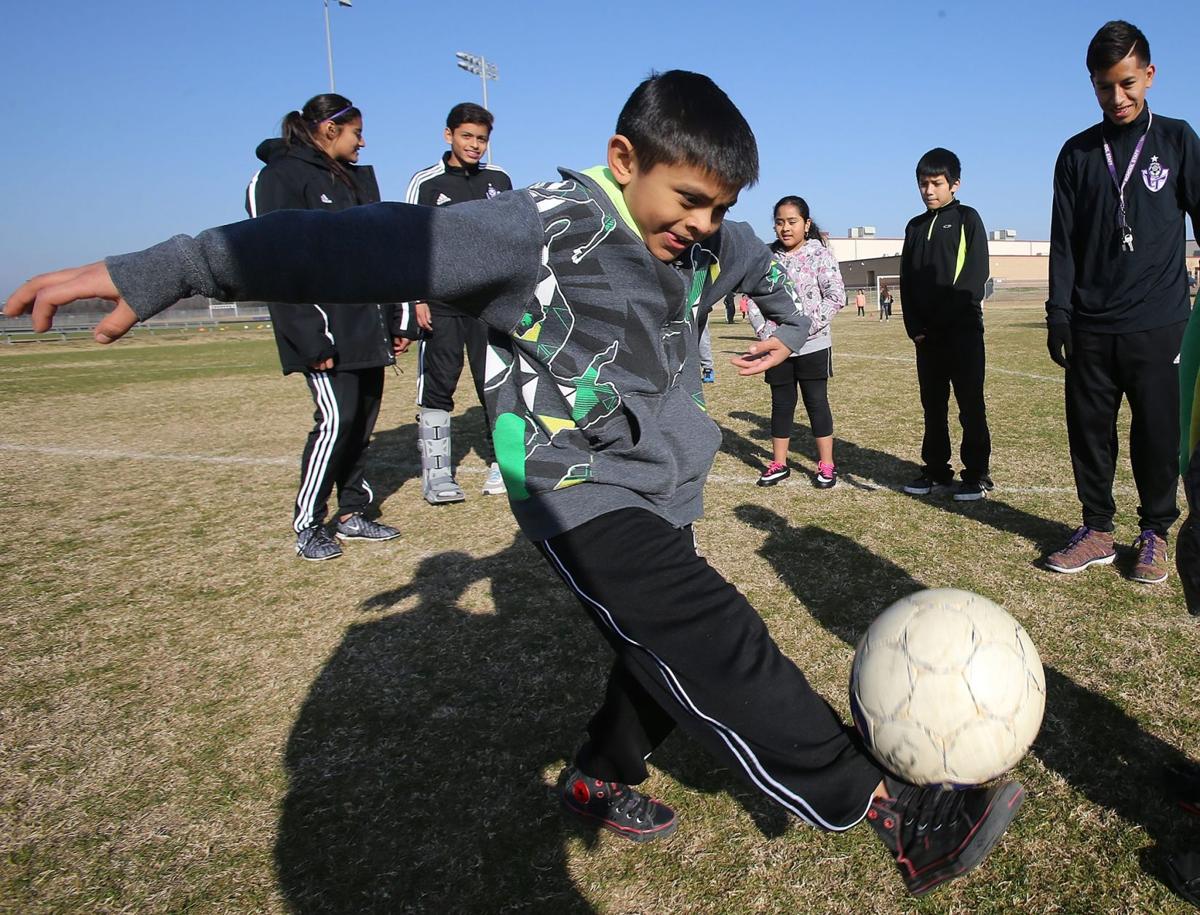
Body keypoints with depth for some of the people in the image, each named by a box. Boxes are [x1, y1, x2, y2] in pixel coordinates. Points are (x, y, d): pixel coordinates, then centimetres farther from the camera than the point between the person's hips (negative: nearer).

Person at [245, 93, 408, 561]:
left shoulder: (356, 178, 19)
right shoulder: (280, 176, -6)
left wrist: (392, 322, 14)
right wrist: (311, 341, -20)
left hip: (366, 327, 8)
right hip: (328, 330, -8)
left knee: (363, 418, 9)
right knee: (337, 419, -11)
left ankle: (352, 514, 20)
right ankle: (307, 526, 4)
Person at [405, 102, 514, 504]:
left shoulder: (499, 180, 12)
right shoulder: (426, 183, 2)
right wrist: (418, 298, -7)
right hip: (441, 303, -3)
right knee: (436, 386, -2)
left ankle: (501, 463, 15)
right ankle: (436, 473, 3)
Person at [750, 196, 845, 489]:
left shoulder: (820, 255, -5)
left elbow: (836, 297, -10)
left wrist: (804, 327, -17)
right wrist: (765, 331, -7)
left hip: (812, 346, -3)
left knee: (817, 403, 3)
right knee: (781, 404, 12)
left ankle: (826, 465, 13)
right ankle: (778, 464, 23)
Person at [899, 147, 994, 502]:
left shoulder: (967, 219, 2)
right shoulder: (915, 227, 16)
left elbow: (976, 274, -8)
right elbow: (907, 281, 12)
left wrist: (947, 315, -15)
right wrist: (914, 326, 0)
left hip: (963, 329, -5)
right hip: (926, 333, 5)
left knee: (970, 404, -2)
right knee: (932, 404, 9)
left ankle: (976, 473, 4)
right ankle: (936, 469, 17)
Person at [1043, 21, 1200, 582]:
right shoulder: (1077, 153, 8)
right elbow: (1063, 241, 7)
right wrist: (1059, 313, 0)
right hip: (1091, 326, 1)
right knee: (1089, 429, 4)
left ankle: (1154, 532, 19)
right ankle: (1097, 530, 17)